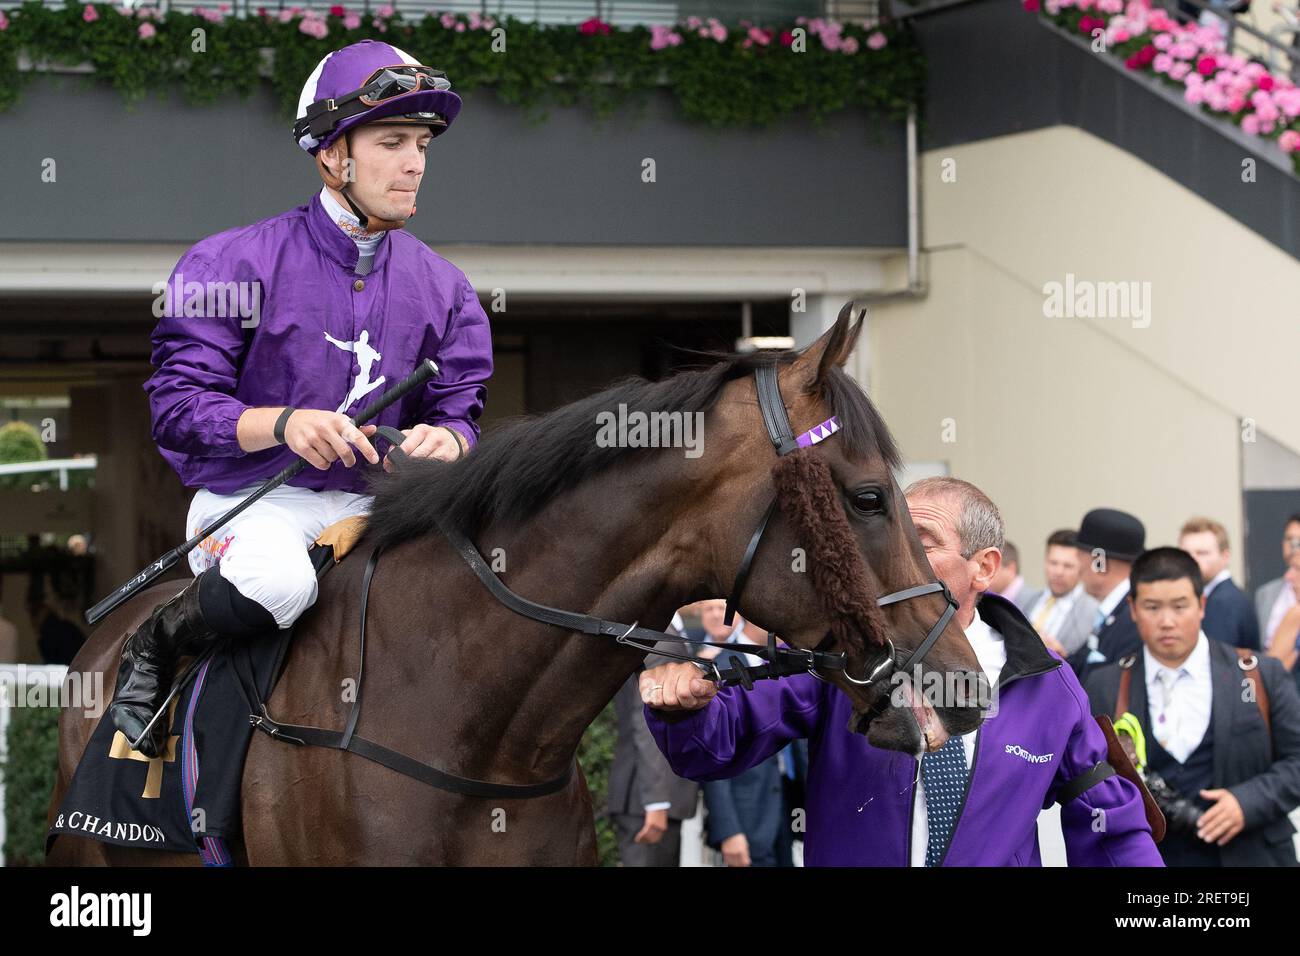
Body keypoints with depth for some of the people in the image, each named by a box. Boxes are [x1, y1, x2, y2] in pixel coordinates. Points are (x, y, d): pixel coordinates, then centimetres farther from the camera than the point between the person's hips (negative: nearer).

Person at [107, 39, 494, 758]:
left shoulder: (441, 287, 10)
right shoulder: (233, 262, -5)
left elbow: (459, 413, 9)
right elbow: (176, 406, -8)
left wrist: (444, 442, -18)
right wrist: (284, 423, -26)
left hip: (373, 504, 5)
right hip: (251, 502, -5)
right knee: (276, 582, -39)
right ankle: (154, 645, -6)